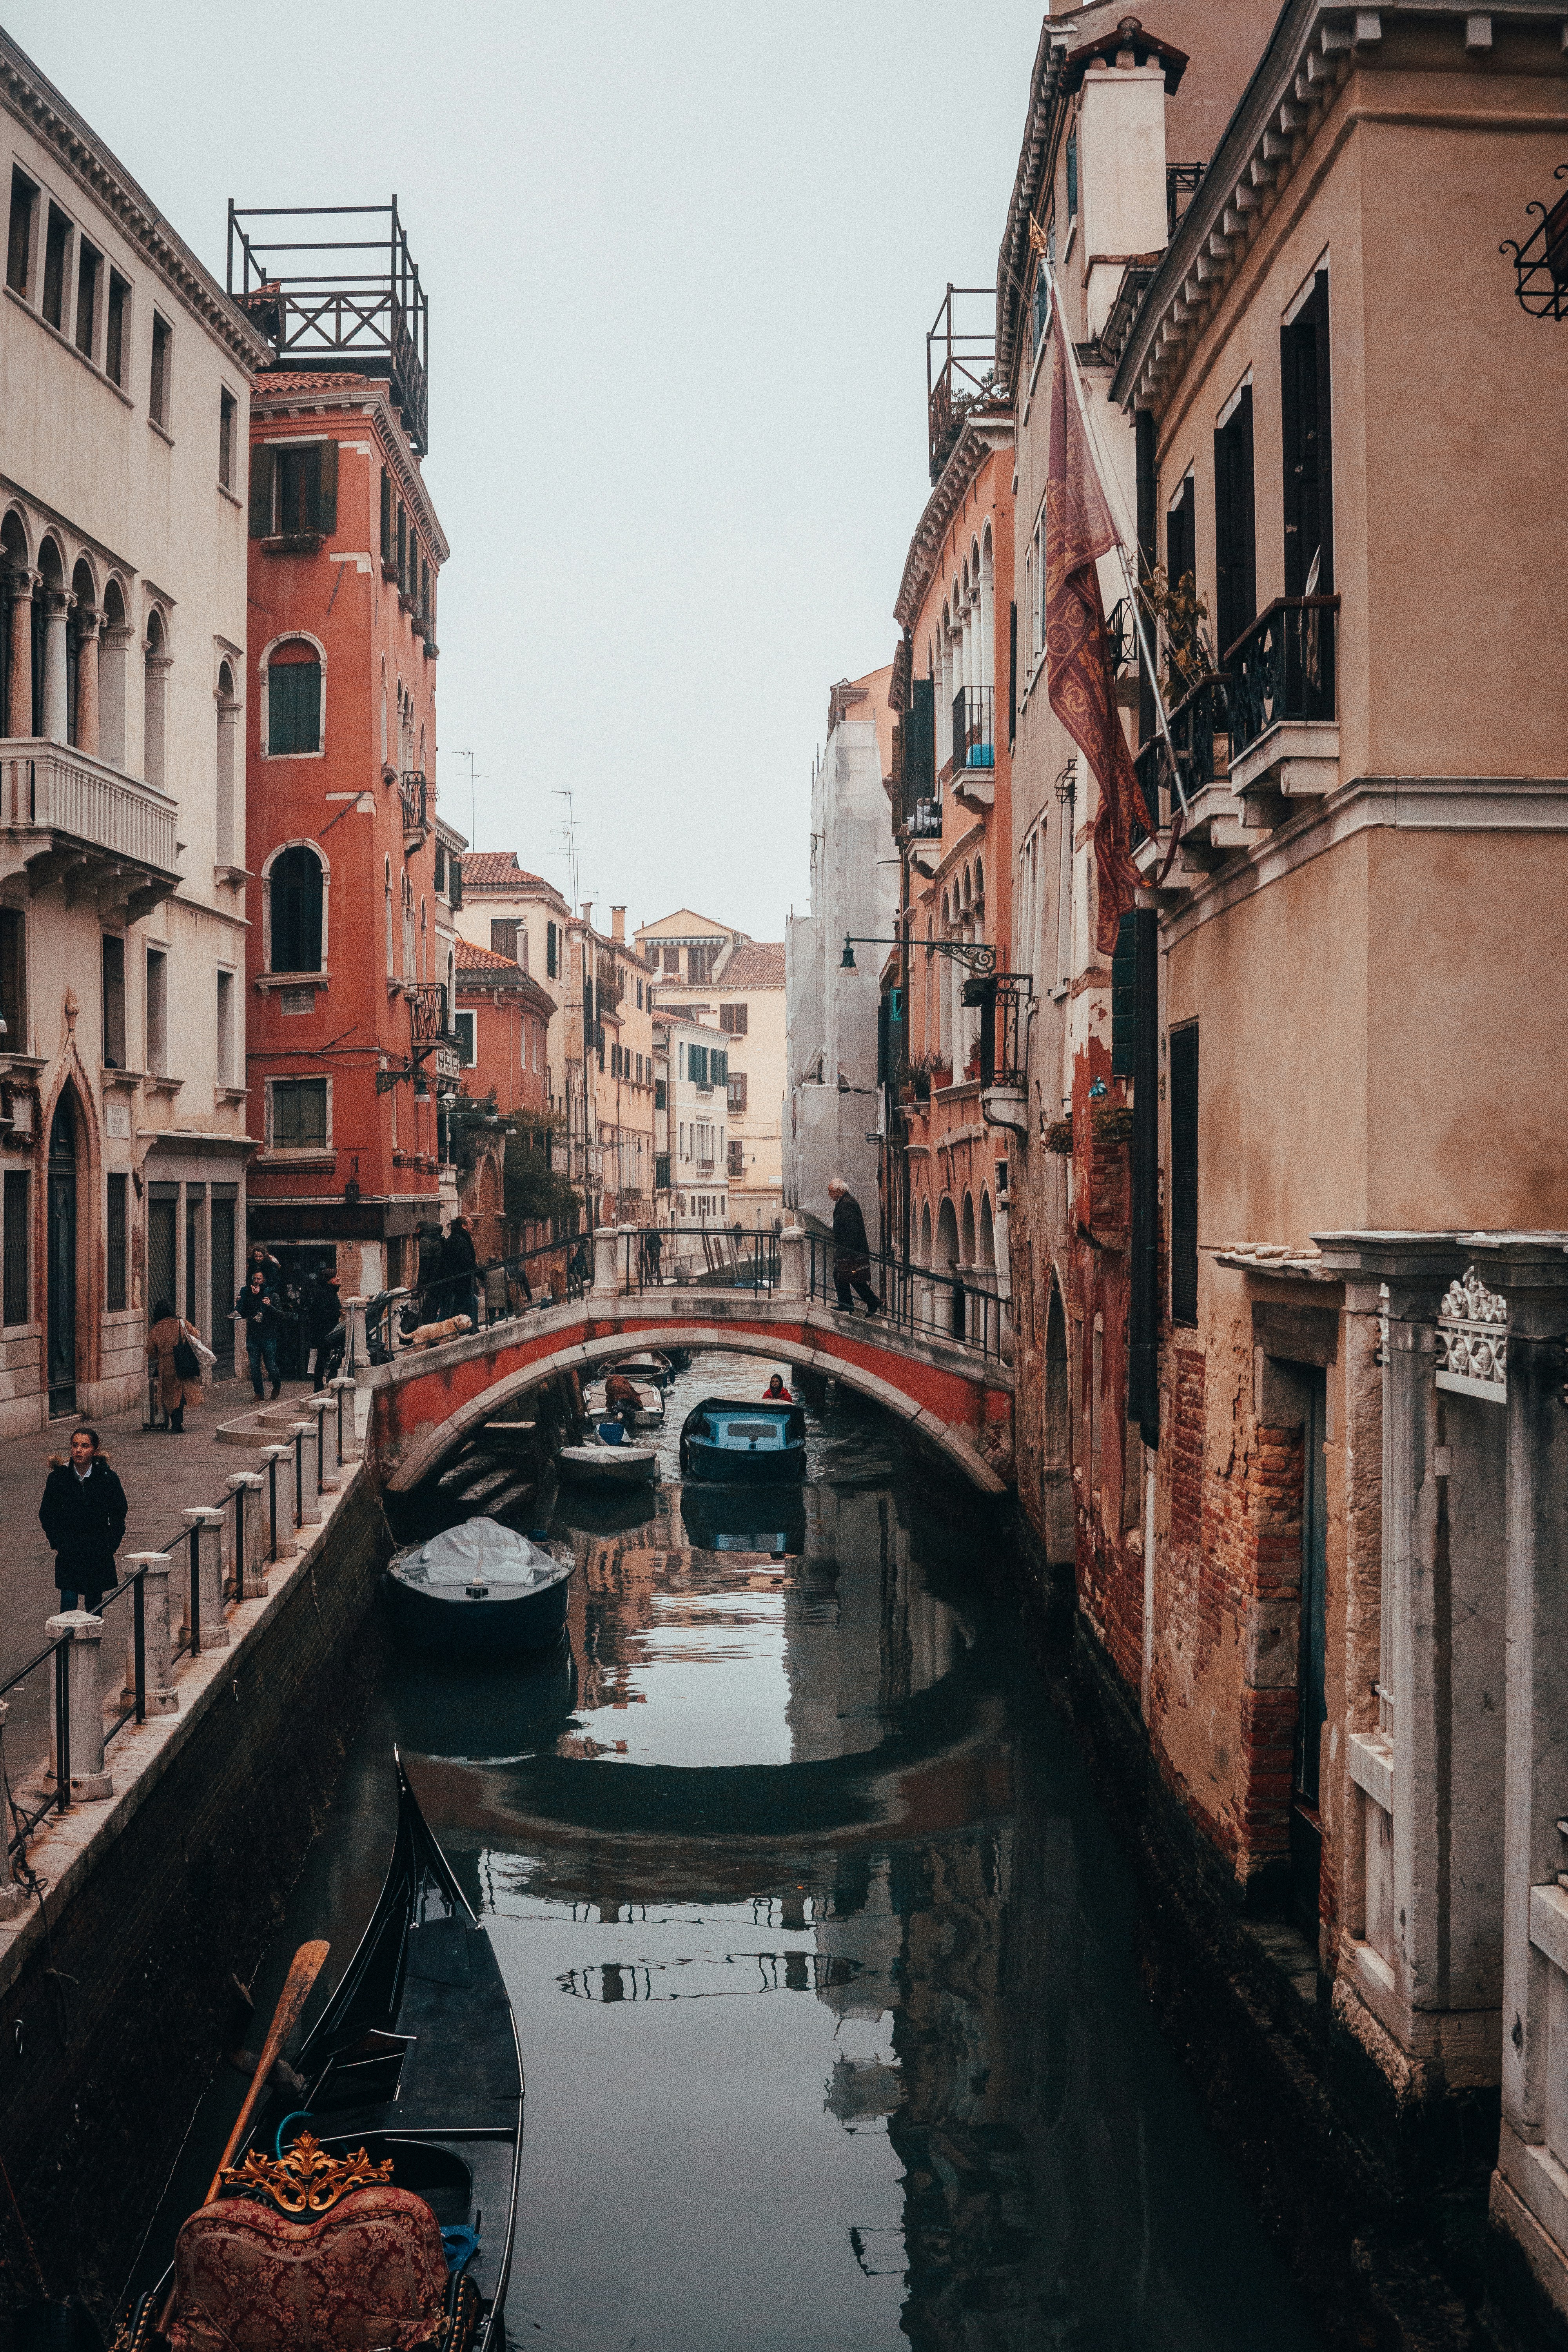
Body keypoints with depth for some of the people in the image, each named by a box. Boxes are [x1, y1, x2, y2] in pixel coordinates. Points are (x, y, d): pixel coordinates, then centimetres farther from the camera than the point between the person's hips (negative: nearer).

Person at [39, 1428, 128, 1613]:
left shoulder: (108, 1477, -4)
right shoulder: (57, 1477, -3)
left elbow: (119, 1515, 4)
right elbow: (46, 1515, 5)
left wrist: (110, 1544, -5)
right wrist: (58, 1542, -5)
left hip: (99, 1552, 0)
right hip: (69, 1553, 0)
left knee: (94, 1603, 8)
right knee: (69, 1600, -11)